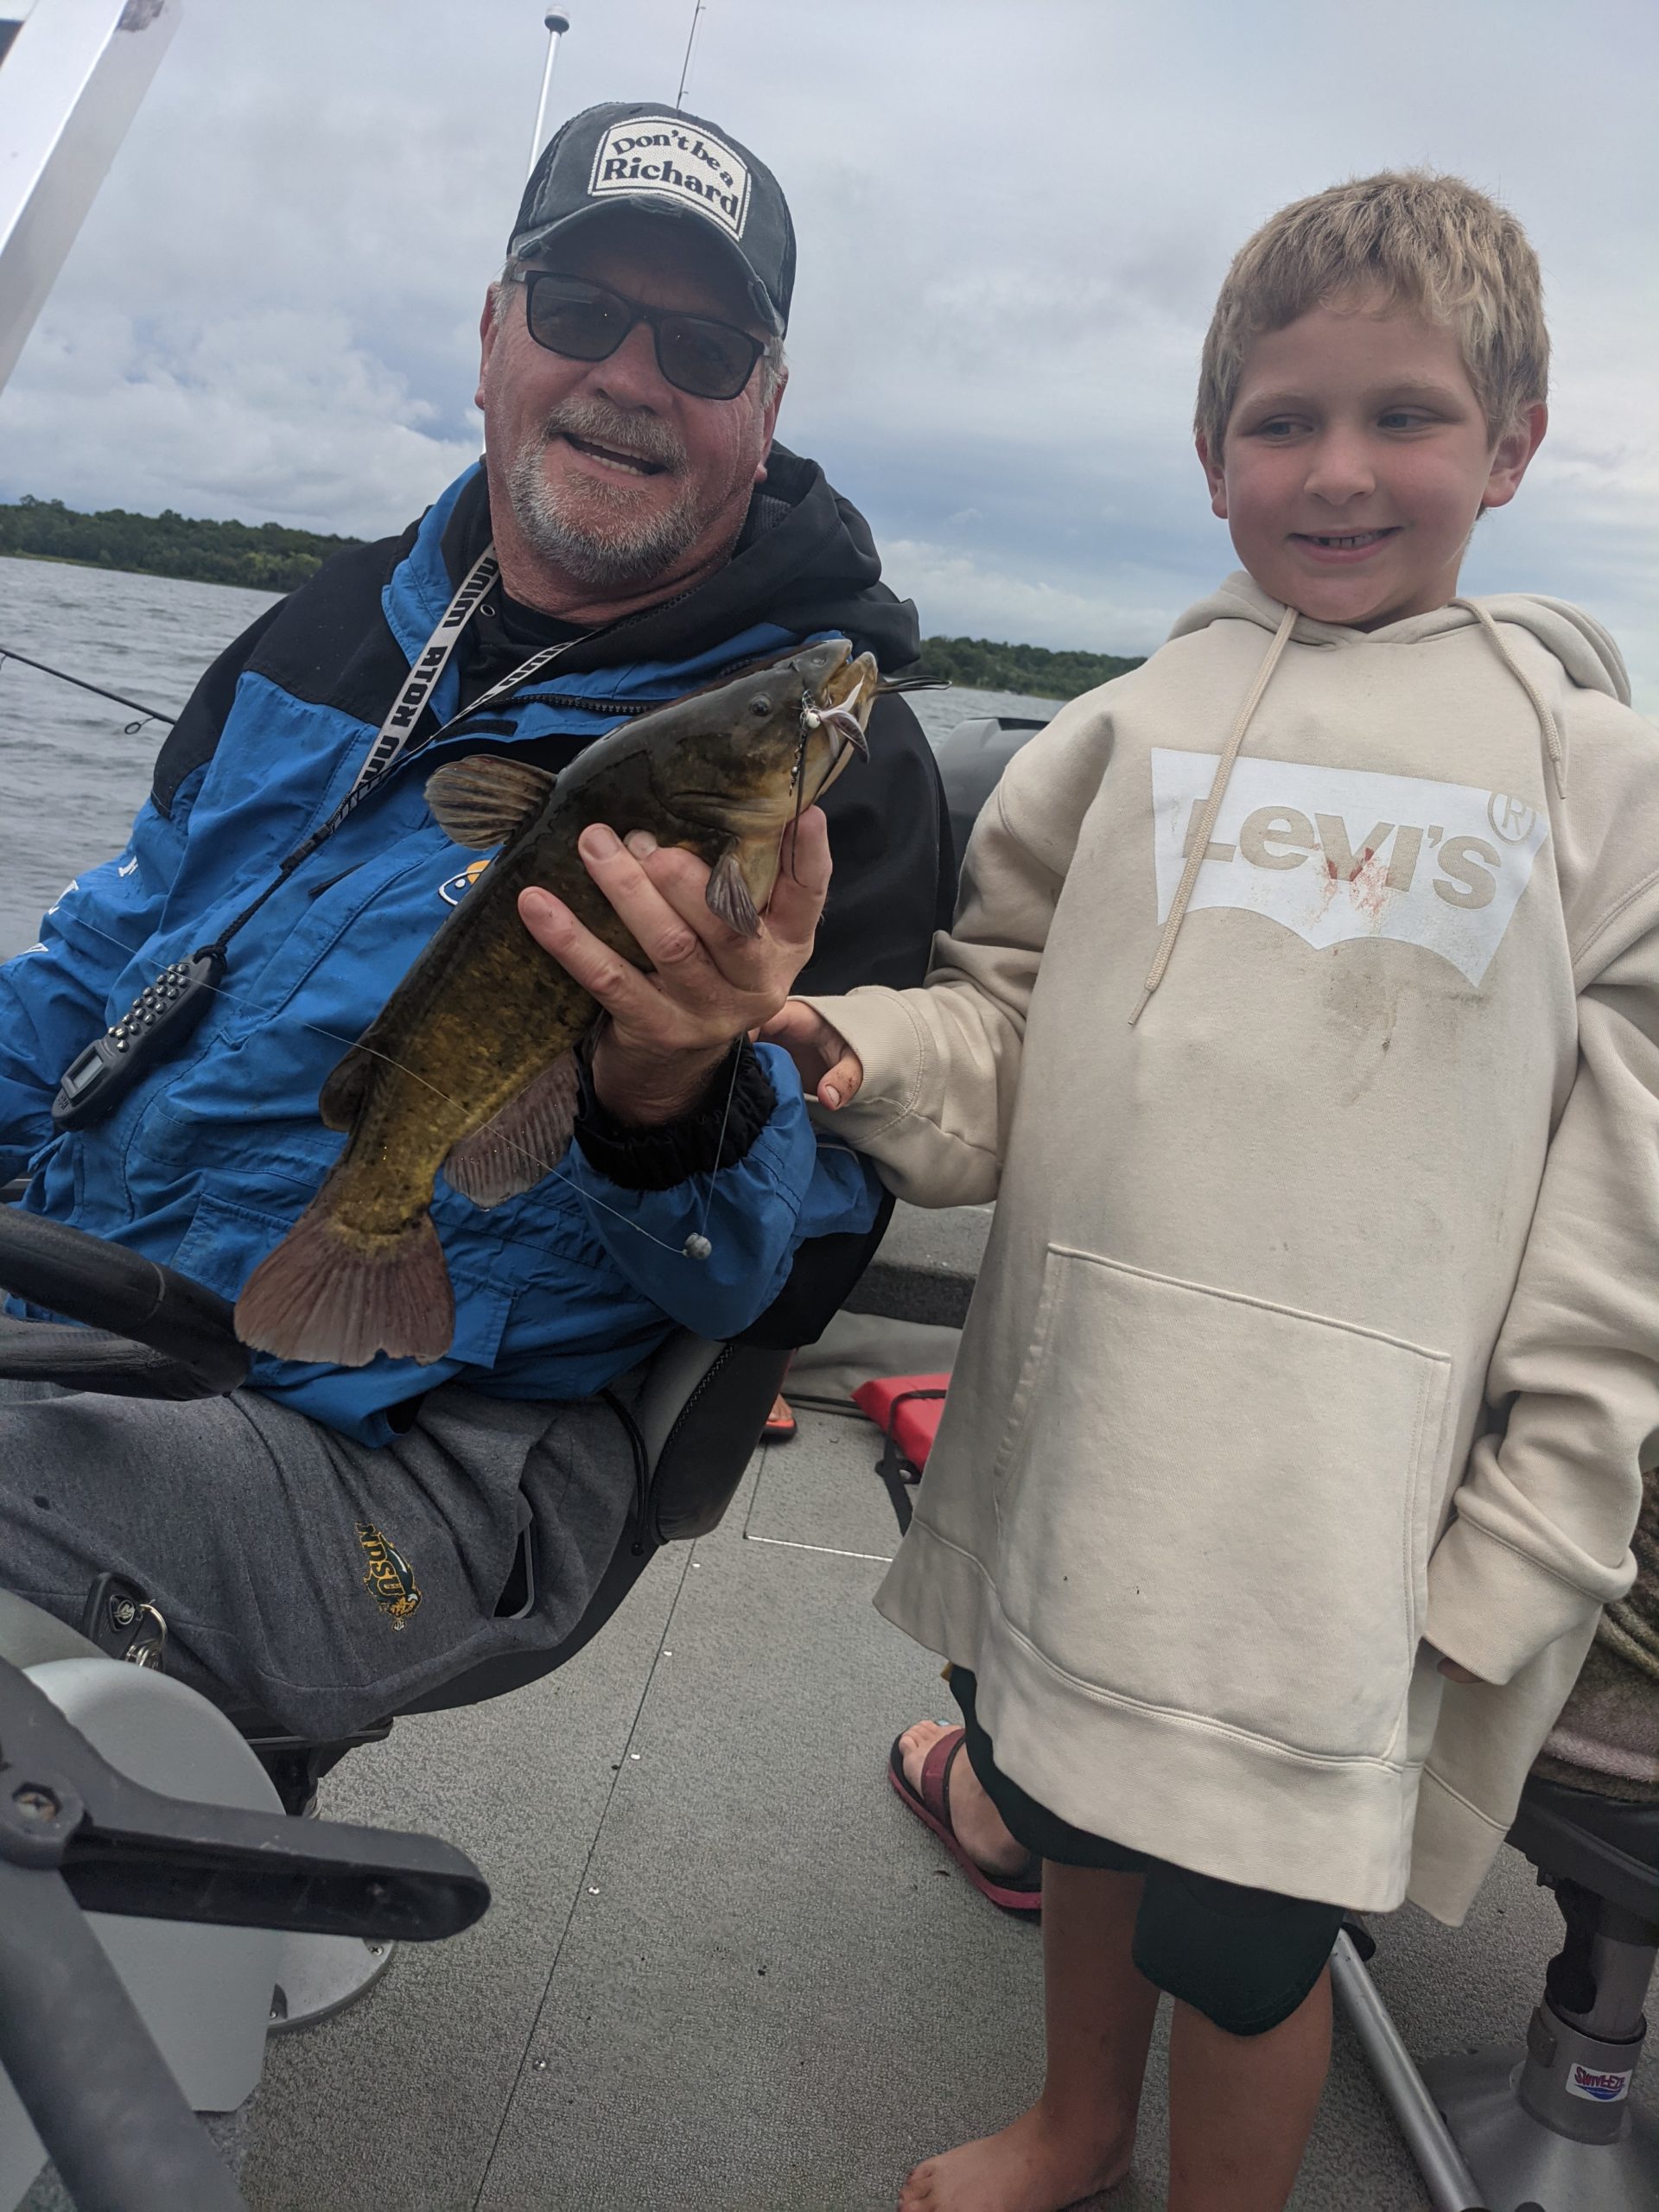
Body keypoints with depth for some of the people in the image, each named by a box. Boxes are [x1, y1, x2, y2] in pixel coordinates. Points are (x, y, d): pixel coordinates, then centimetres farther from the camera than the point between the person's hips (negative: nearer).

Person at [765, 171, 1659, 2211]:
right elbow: (1011, 1019, 8)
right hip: (1068, 1444, 4)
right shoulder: (1131, 730, 7)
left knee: (1240, 1932, 7)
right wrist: (869, 1057, -14)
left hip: (1337, 1510, -3)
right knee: (1066, 1804, 23)